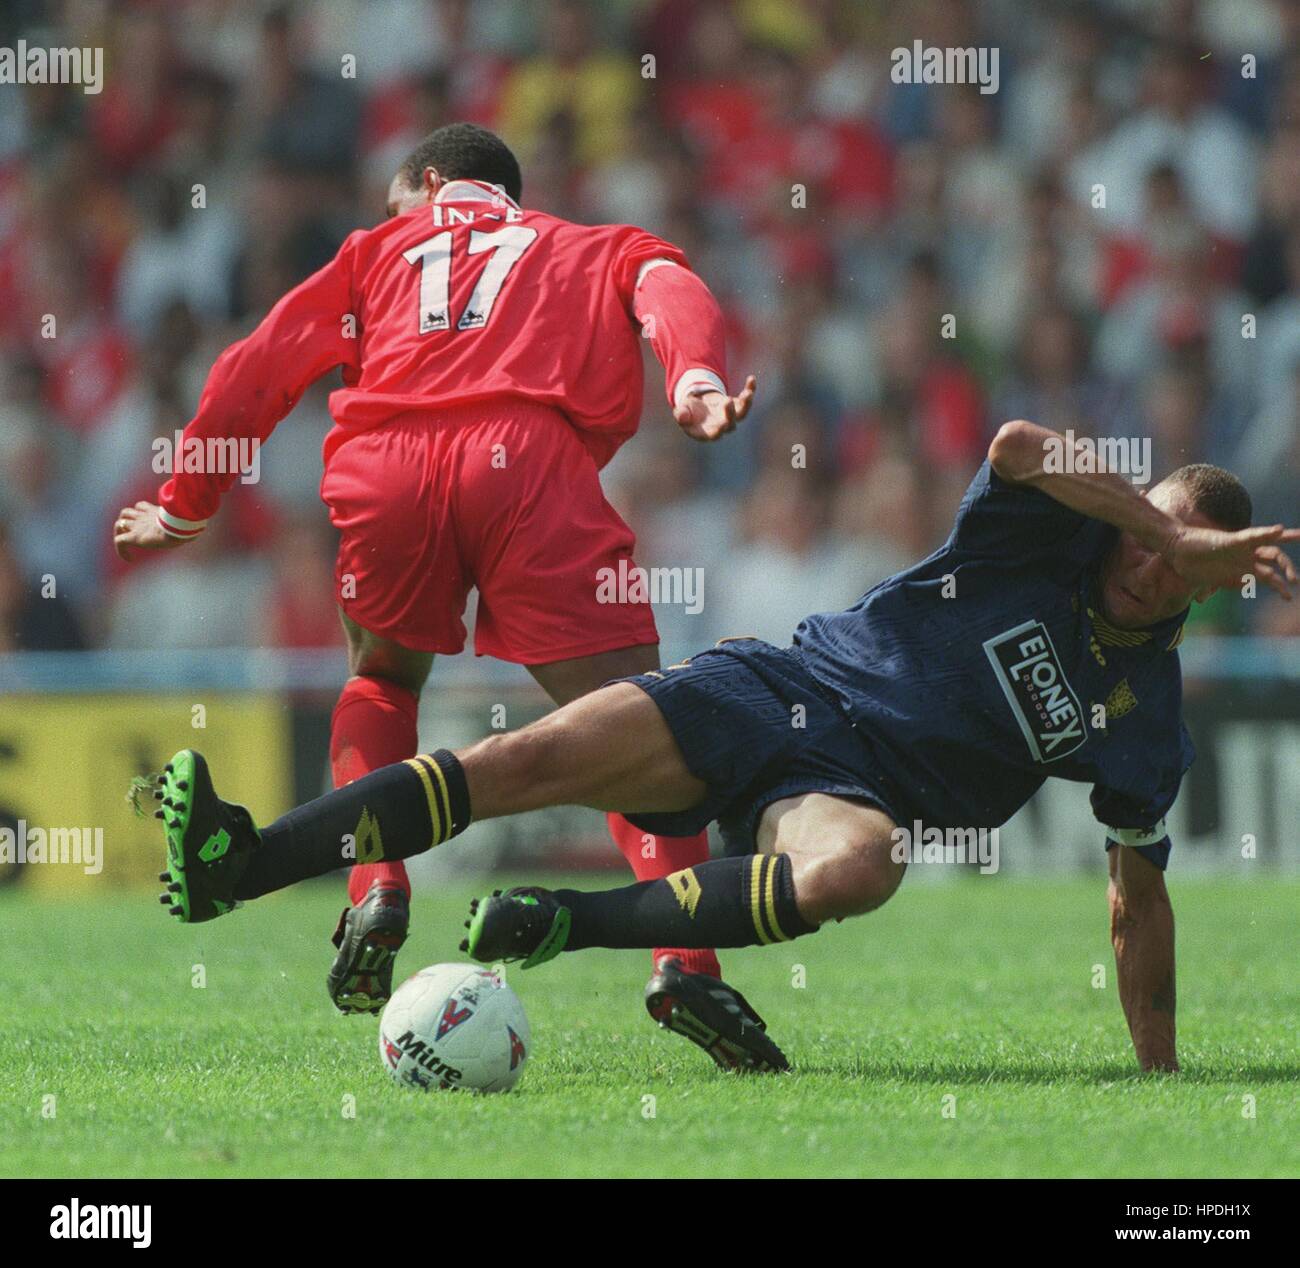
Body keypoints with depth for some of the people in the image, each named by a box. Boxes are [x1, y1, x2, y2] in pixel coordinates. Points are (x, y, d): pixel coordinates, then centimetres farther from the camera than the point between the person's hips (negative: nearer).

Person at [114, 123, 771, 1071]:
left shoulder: (384, 247, 35)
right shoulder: (596, 249, 33)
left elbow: (262, 367, 27)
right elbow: (667, 287, 10)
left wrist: (186, 505, 32)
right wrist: (697, 379, -9)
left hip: (385, 474, 2)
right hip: (527, 459, -2)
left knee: (382, 678, 28)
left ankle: (376, 890, 6)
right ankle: (684, 958, -23)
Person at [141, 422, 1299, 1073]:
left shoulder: (1148, 719, 5)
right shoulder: (1052, 542, 0)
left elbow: (1140, 895, 11)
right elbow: (1016, 446, -23)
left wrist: (1160, 1072, 5)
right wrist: (1174, 531, -24)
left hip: (852, 794, 0)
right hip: (782, 691, 0)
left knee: (857, 866, -40)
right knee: (539, 756, -24)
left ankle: (568, 927, -30)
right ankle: (237, 864, -30)